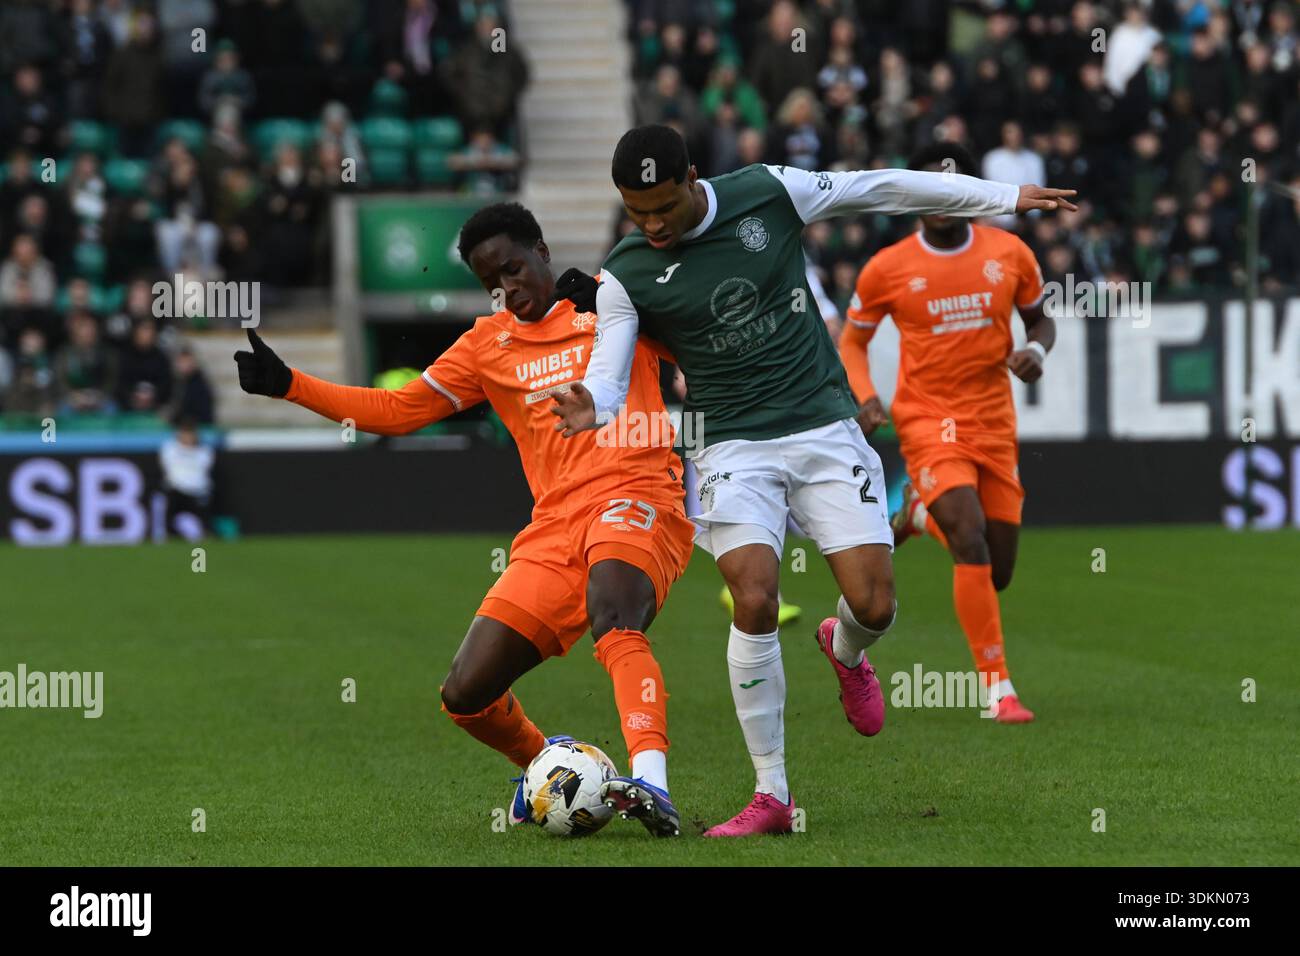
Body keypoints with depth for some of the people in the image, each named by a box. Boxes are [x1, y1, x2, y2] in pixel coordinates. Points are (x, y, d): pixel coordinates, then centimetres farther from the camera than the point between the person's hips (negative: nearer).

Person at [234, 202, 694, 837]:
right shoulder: (488, 344, 21)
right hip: (554, 526, 5)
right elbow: (398, 410, 23)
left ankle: (651, 786, -51)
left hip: (635, 499, -5)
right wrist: (287, 384, 15)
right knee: (466, 696, -4)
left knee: (612, 612, -39)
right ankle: (546, 762, 26)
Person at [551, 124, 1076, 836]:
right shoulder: (625, 276, -5)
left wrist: (1003, 198, 10)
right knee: (754, 604, -21)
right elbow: (608, 371, -9)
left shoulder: (768, 193, -3)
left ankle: (844, 649, 32)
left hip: (824, 429, 1)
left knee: (873, 605, -9)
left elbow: (883, 189, 6)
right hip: (735, 449, -1)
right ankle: (770, 796, -9)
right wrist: (590, 408, -35)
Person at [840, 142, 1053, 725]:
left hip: (994, 424, 4)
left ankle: (918, 515, 38)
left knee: (996, 573, 7)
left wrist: (1036, 351, -8)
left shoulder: (1010, 253, 1)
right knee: (972, 541, -23)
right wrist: (864, 398, -9)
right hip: (928, 420, -4)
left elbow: (1040, 320, 15)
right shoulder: (888, 268, -4)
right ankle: (998, 687, -17)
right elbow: (852, 341, 9)